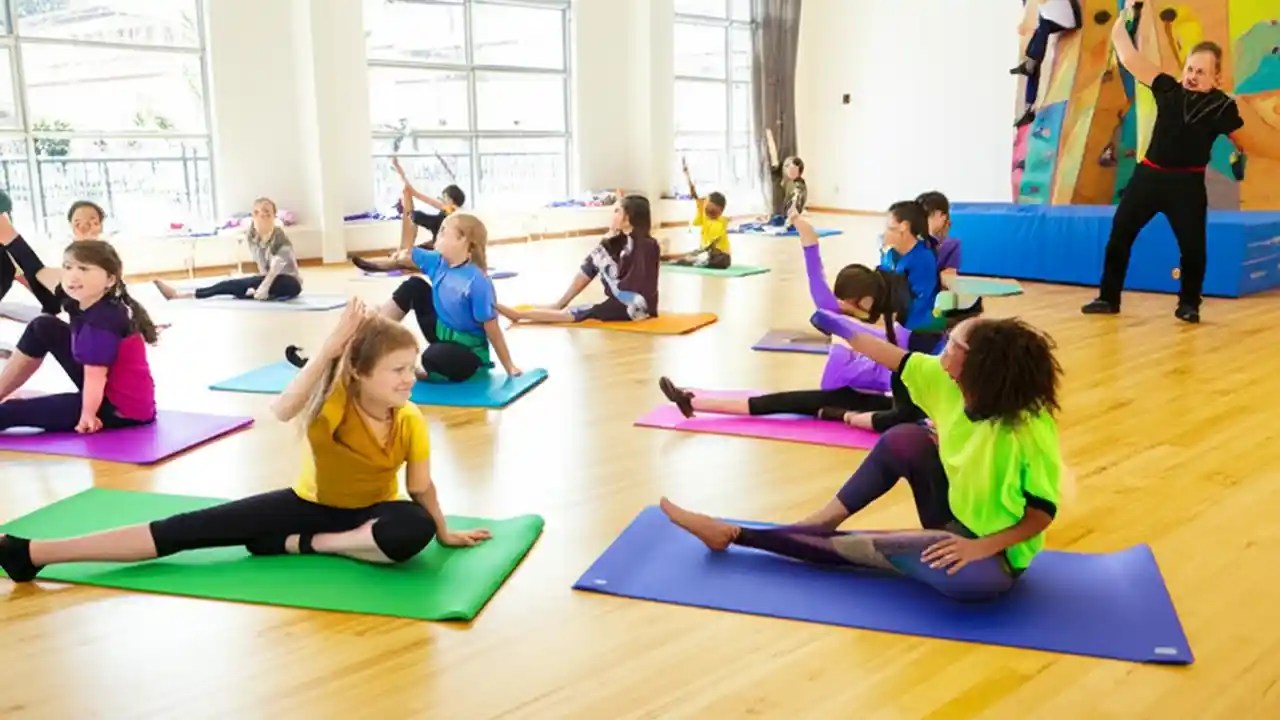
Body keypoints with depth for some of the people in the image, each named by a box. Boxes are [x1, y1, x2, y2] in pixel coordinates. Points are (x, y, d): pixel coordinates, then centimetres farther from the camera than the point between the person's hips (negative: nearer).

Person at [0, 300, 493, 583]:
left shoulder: (411, 422, -19)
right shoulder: (336, 400, -23)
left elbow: (421, 489, -6)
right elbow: (282, 411, -45)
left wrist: (444, 532, -1)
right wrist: (328, 350, -50)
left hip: (370, 515, 0)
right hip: (310, 503, 0)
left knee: (414, 531, -37)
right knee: (191, 529, -10)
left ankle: (302, 545, -21)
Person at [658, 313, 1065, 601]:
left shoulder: (1030, 430, -29)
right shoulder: (947, 382, -12)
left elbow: (1043, 512, -20)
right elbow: (892, 356, -4)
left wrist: (982, 547, -29)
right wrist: (834, 321, 3)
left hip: (996, 555, -6)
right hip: (956, 522, 6)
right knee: (905, 440, -12)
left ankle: (739, 536, -14)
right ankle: (821, 523, -4)